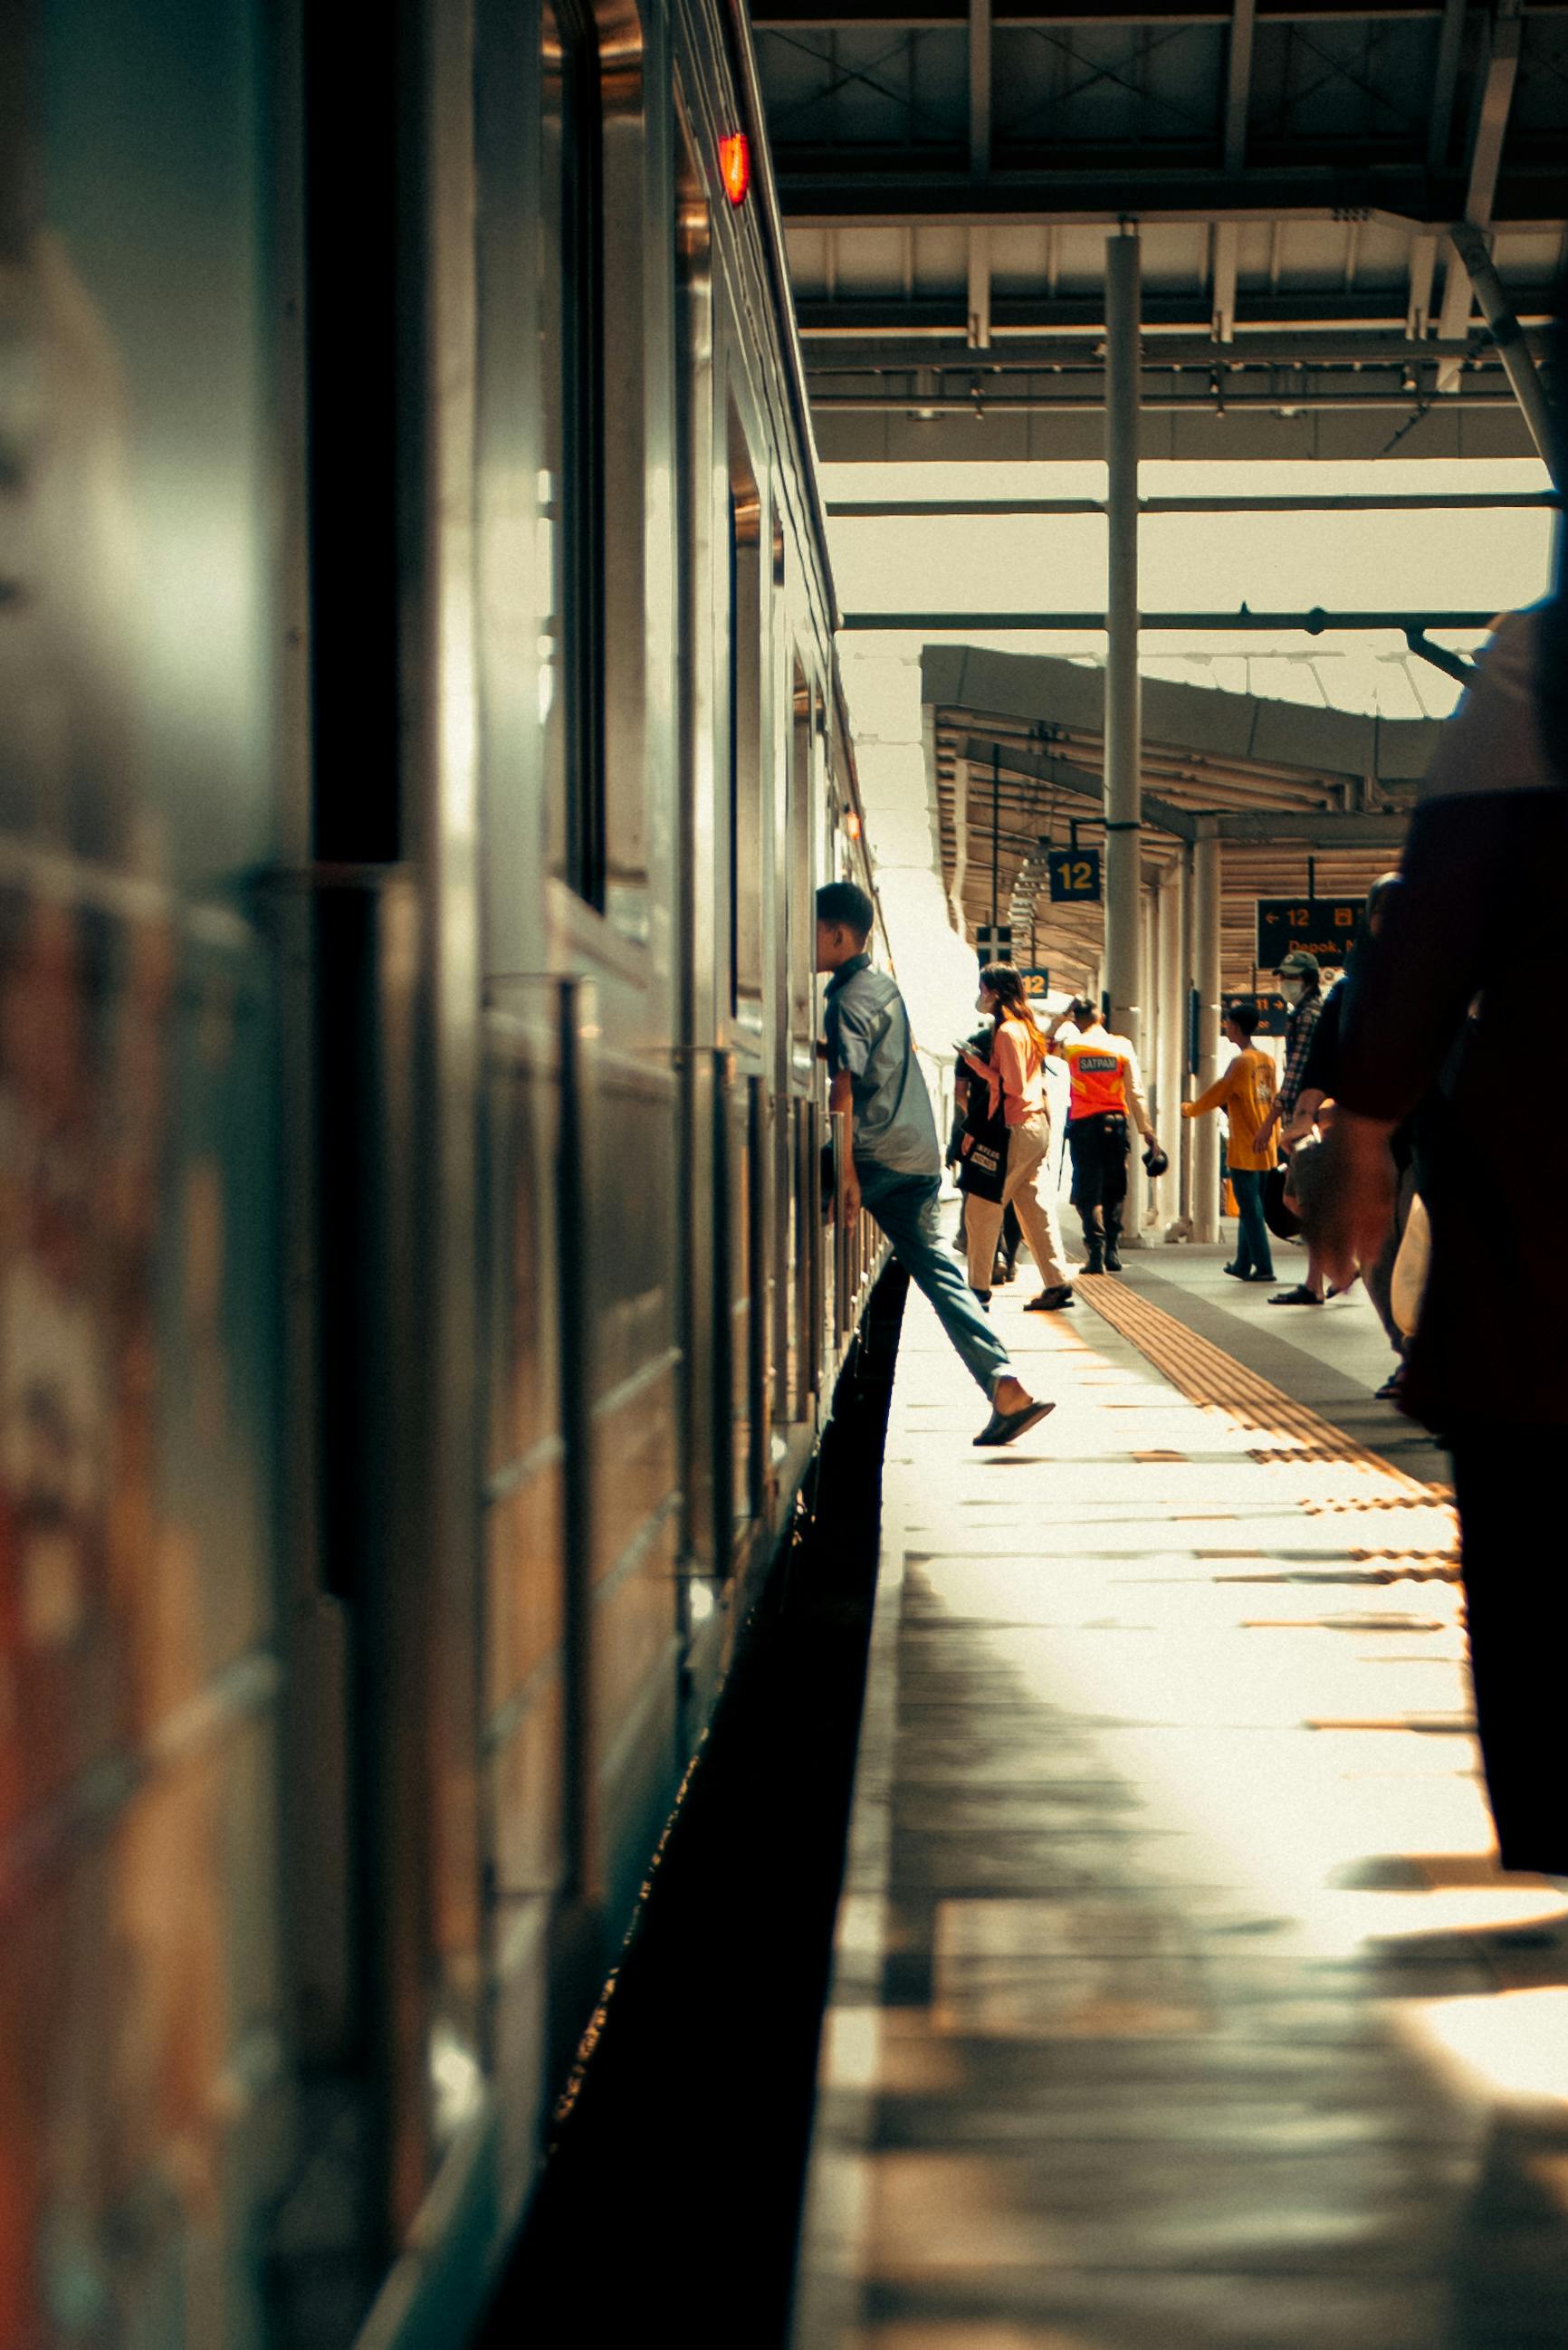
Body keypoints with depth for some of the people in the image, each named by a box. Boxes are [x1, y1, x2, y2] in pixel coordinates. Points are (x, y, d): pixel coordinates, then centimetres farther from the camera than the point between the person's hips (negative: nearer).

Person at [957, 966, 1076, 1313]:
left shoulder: (1007, 1032, -14)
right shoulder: (1028, 1026, 13)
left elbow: (1014, 1085, -18)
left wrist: (979, 1066, -12)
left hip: (1016, 1131, -9)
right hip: (1037, 1125, 9)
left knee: (982, 1209, -3)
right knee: (1035, 1209, 9)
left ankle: (978, 1287, -2)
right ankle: (1058, 1283, 5)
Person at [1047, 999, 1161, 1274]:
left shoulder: (1071, 1045, -2)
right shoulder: (1122, 1046, 1)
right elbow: (1135, 1092, -1)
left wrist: (1062, 1017, 21)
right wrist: (1147, 1130, 1)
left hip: (1082, 1124, -1)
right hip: (1115, 1122, 1)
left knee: (1089, 1192, 1)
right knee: (1115, 1190, 12)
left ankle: (1097, 1254, -7)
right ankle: (1113, 1251, 9)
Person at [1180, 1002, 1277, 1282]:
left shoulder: (1241, 1062, -14)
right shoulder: (1267, 1061, 10)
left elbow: (1217, 1094, -11)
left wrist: (1189, 1109, 6)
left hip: (1244, 1149, -8)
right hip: (1265, 1147, 8)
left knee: (1251, 1209, -5)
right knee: (1249, 1208, 14)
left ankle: (1263, 1267, -6)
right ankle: (1244, 1264, 20)